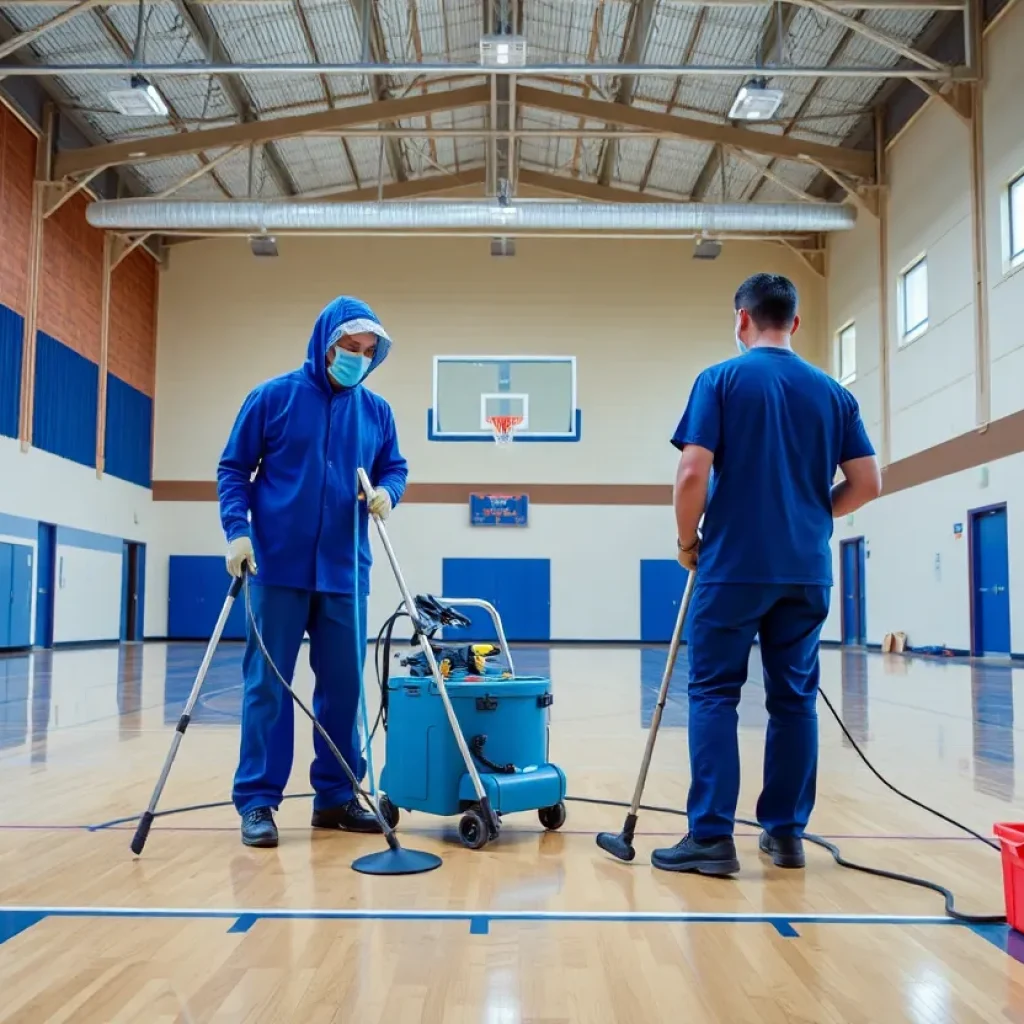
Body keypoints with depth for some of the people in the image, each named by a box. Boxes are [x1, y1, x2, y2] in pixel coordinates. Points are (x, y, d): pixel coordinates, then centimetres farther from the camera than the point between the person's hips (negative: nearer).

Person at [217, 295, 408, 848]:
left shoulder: (377, 411, 9)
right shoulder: (273, 397, 0)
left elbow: (394, 467, 14)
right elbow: (233, 468, 1)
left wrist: (387, 491, -10)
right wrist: (237, 530, -12)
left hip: (345, 572, 4)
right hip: (278, 567, -3)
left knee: (343, 686, 7)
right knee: (267, 685, 0)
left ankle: (336, 795, 19)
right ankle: (257, 801, 8)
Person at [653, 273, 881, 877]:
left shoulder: (721, 380, -3)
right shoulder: (833, 392, 9)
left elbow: (693, 474, -12)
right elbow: (868, 483, 5)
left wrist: (688, 540, 3)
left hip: (735, 565, -4)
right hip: (807, 570, 4)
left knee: (714, 695, 1)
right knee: (794, 697, 10)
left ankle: (712, 837, 0)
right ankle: (787, 832, 17)